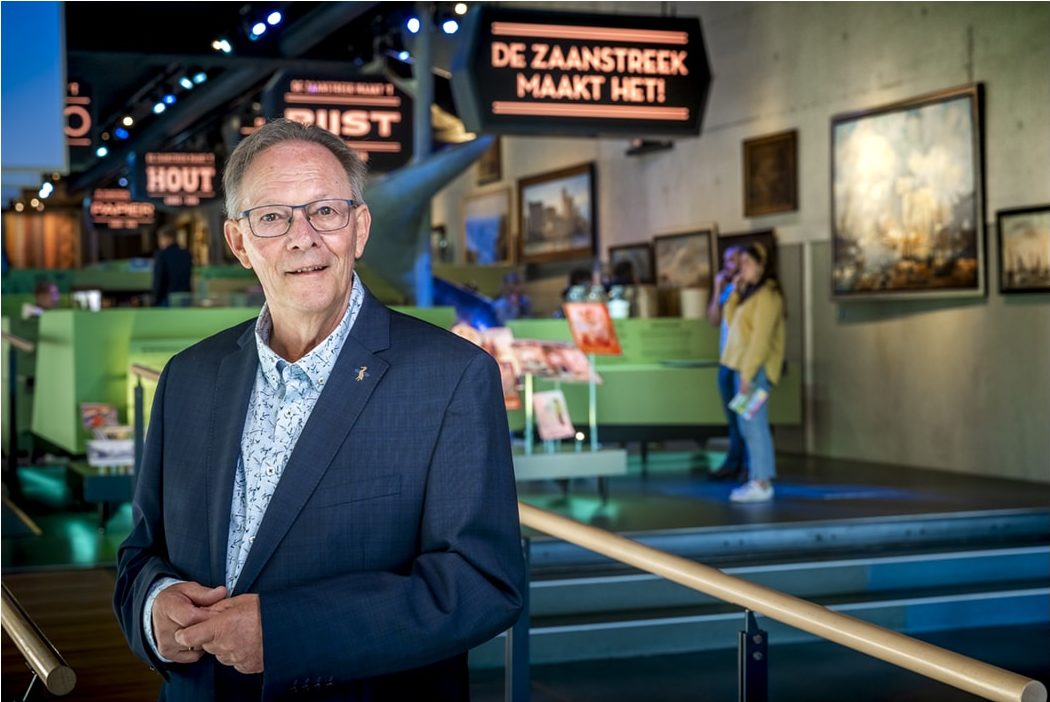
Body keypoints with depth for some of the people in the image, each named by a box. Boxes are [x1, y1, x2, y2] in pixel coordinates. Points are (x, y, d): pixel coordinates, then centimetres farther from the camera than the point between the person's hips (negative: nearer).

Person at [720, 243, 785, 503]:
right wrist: (735, 292, 8)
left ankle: (761, 484, -8)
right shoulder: (750, 292, 17)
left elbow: (761, 337, -18)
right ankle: (757, 479, 14)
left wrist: (748, 372, -22)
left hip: (756, 369, -10)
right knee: (749, 425, 10)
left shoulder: (767, 294, -12)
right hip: (743, 366, 10)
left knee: (754, 424, -9)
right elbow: (730, 321, 18)